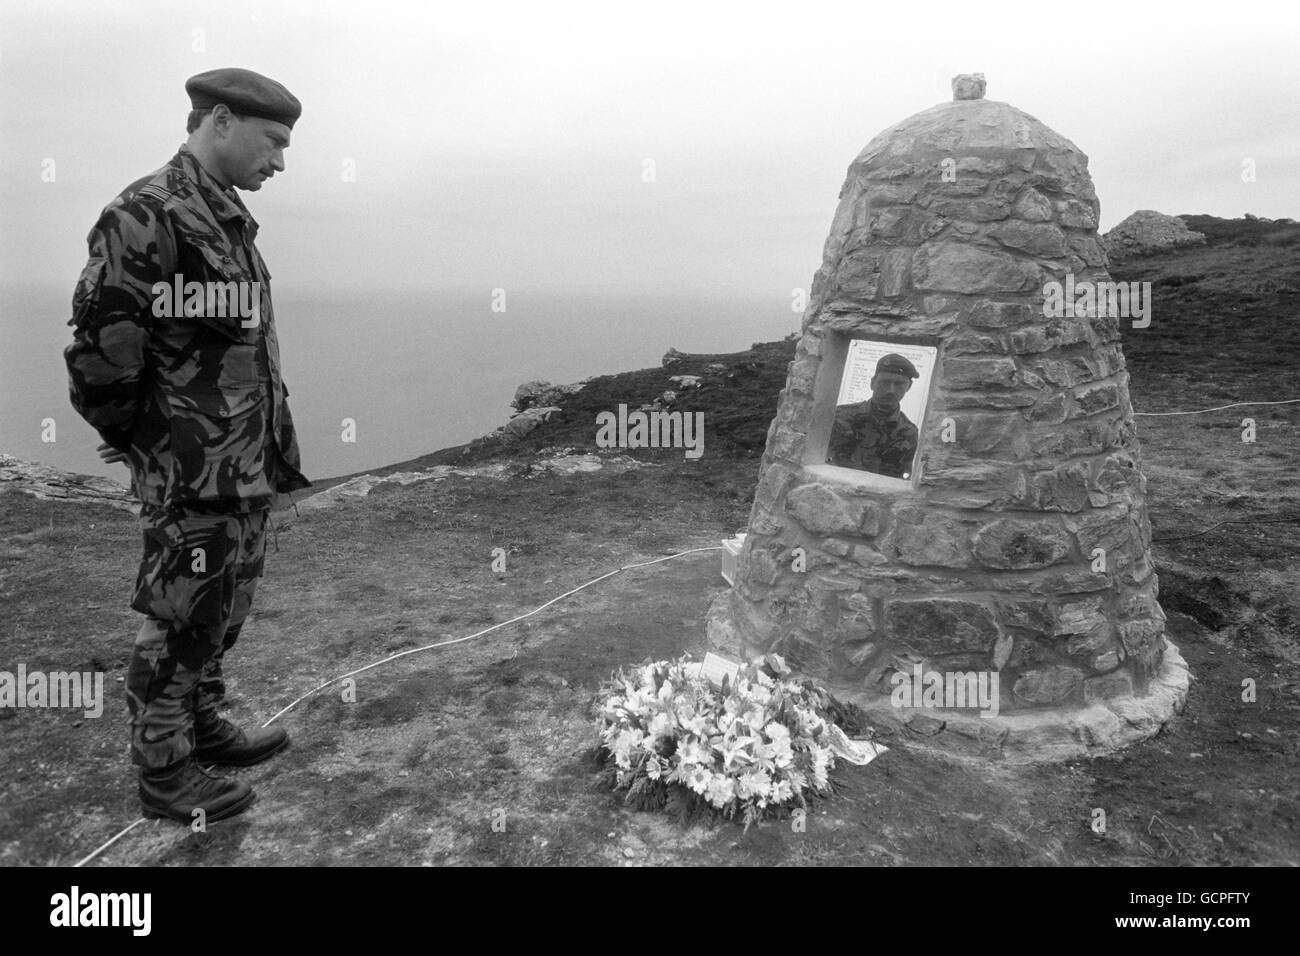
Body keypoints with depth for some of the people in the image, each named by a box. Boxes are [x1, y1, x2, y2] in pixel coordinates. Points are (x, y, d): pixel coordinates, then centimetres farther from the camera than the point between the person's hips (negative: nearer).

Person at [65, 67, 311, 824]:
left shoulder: (229, 218, 12)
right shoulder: (147, 215, -15)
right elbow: (99, 346, -18)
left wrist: (274, 444, 14)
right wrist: (134, 437, -8)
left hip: (247, 469, 9)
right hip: (193, 474, -9)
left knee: (223, 611, 19)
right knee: (182, 618, 4)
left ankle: (204, 727, 37)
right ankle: (164, 771, 19)